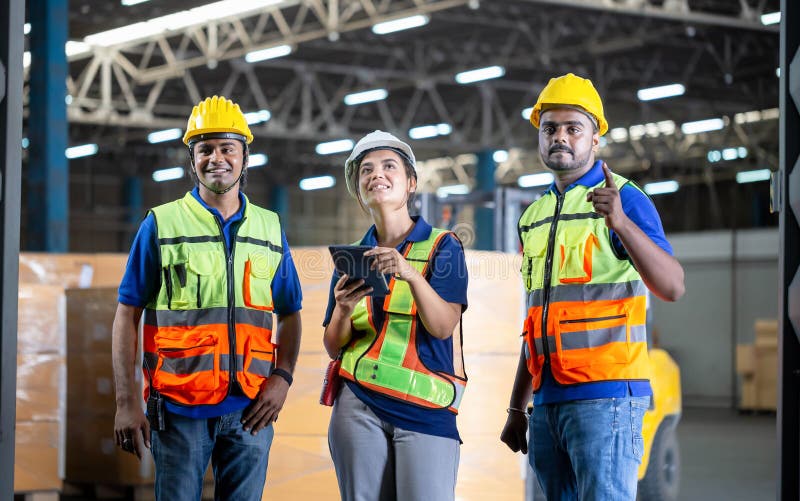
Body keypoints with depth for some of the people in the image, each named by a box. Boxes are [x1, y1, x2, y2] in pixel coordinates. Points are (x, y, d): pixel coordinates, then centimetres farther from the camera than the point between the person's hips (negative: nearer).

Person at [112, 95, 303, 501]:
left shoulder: (269, 228, 11)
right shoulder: (160, 225, 2)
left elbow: (289, 314, 15)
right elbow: (127, 315, 1)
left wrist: (282, 377, -3)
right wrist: (126, 402, -8)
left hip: (250, 408, 3)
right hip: (179, 408, -2)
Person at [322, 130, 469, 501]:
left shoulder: (442, 246, 3)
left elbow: (443, 327, -11)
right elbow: (334, 347, 11)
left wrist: (410, 274, -25)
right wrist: (343, 310, -10)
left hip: (425, 408, -3)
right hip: (359, 404, 3)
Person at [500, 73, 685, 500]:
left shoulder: (625, 199, -3)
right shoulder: (533, 217, 18)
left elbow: (672, 287, -17)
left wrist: (621, 222, -32)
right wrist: (516, 408, 20)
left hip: (605, 392, -7)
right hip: (547, 400, 7)